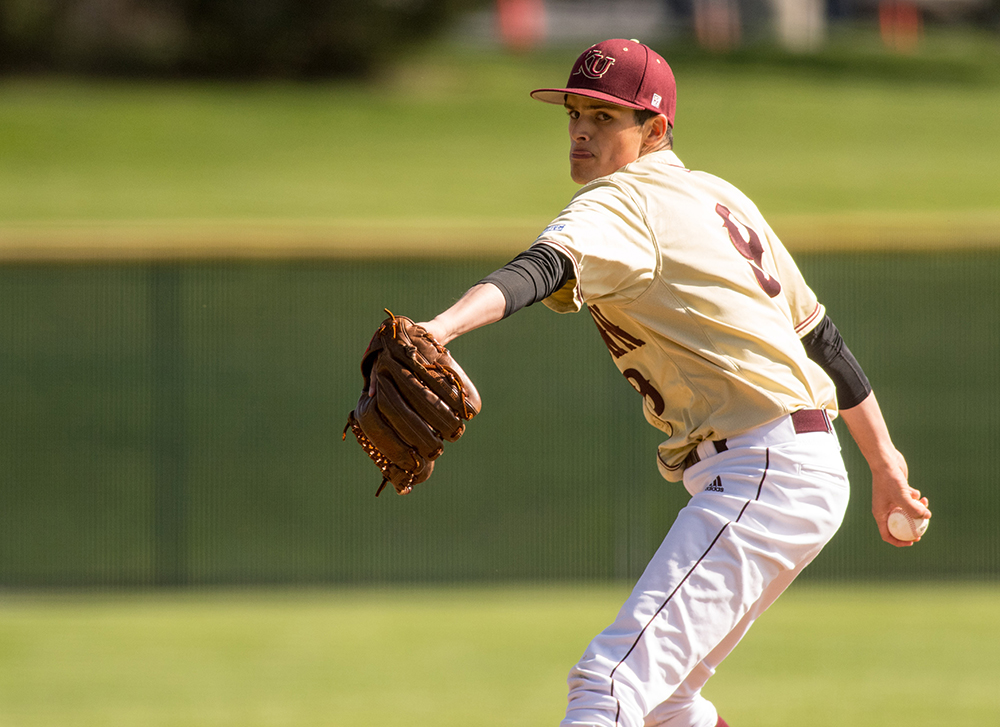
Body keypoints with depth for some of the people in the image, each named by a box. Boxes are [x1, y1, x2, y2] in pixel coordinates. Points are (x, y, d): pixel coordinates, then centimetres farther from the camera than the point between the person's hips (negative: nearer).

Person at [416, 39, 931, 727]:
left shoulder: (621, 204, -8)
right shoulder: (717, 196, 20)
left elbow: (543, 270, -30)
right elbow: (819, 334, 25)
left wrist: (442, 327, -47)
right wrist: (886, 465, 32)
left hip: (760, 474, -10)